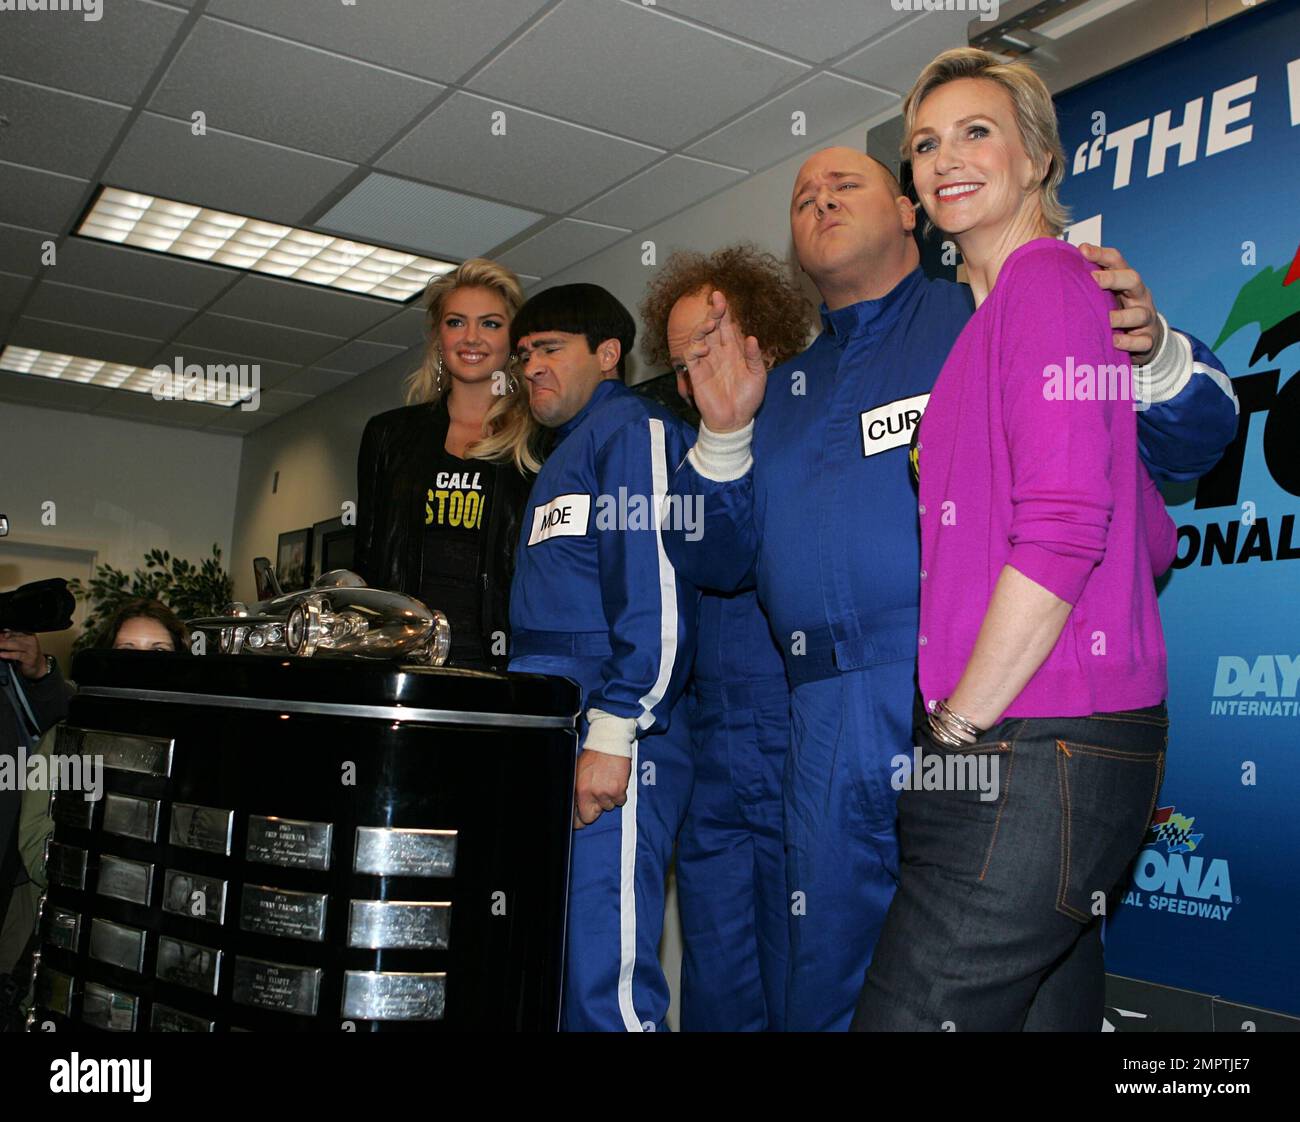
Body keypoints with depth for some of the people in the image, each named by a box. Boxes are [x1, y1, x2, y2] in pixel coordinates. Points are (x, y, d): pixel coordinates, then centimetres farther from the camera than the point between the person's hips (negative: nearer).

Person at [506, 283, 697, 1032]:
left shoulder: (633, 429, -2)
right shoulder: (564, 455, 27)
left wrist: (612, 735, -20)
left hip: (610, 751, -9)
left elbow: (657, 595, -14)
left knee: (601, 984, -9)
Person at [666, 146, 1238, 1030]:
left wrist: (1153, 354, -19)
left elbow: (1191, 439, 3)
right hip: (831, 726, 6)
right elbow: (712, 560, 17)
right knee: (826, 991, 15)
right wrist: (725, 433, 3)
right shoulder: (782, 391, 22)